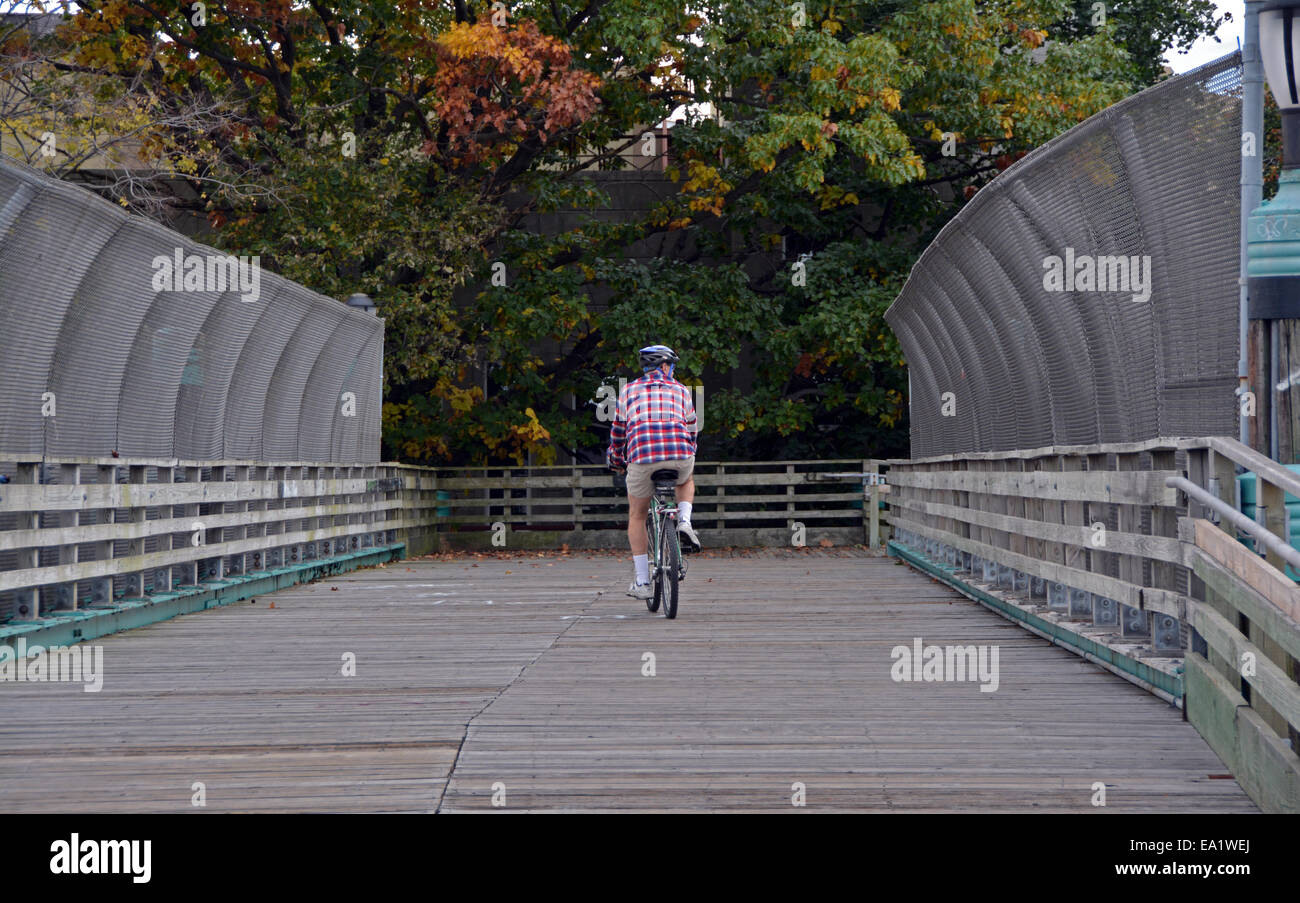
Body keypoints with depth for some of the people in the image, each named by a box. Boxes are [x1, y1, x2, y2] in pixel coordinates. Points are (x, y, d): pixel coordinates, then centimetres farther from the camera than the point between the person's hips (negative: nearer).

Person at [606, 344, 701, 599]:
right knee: (686, 481, 38)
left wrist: (616, 461, 45)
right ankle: (684, 521, 9)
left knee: (637, 515, 20)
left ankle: (641, 581, 15)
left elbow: (618, 432, 29)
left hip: (642, 456, -1)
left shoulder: (629, 390, 22)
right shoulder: (681, 390, 23)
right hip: (680, 456, 1)